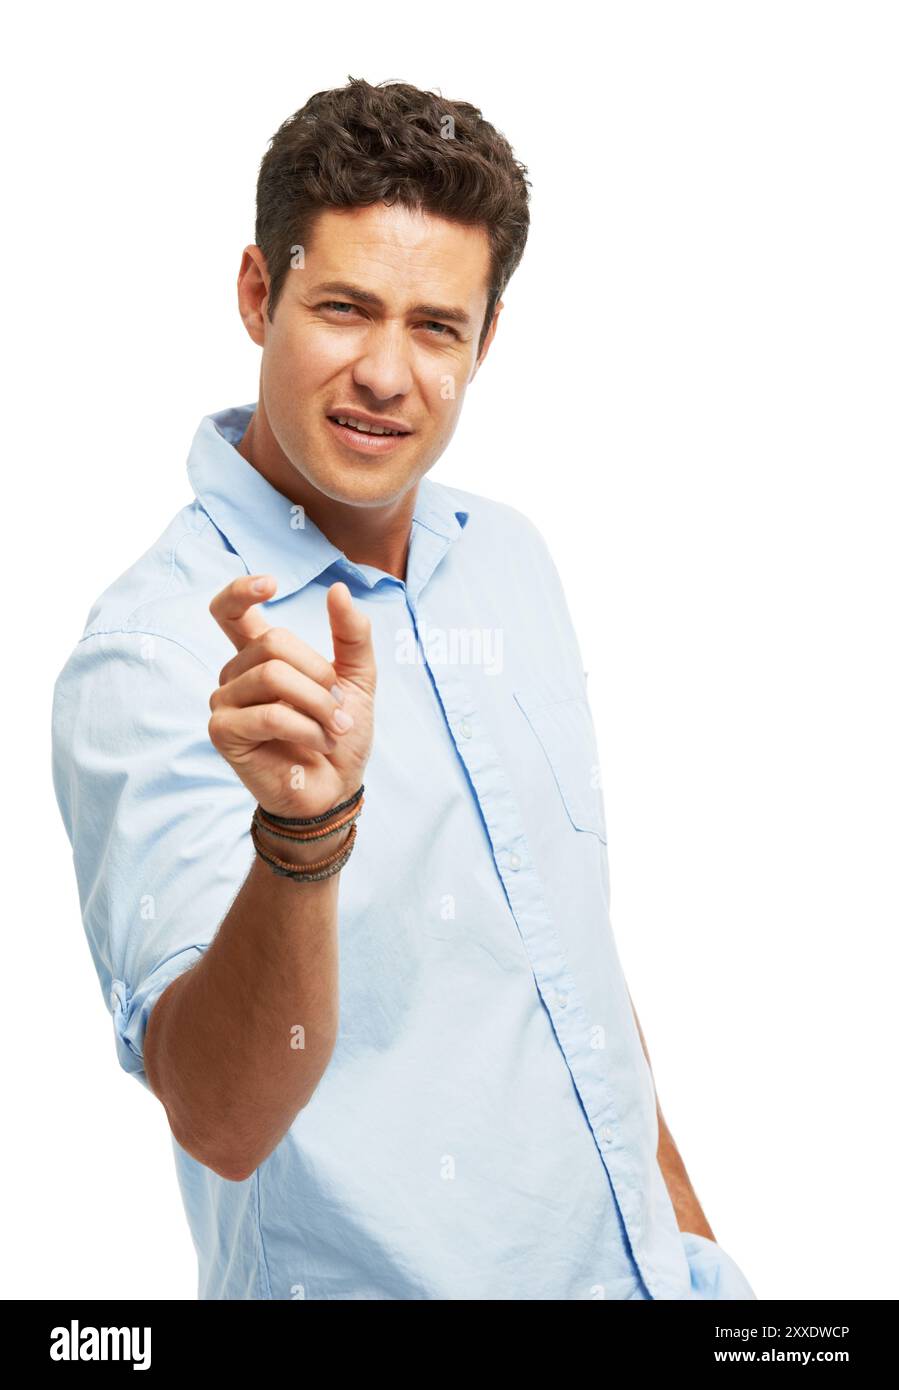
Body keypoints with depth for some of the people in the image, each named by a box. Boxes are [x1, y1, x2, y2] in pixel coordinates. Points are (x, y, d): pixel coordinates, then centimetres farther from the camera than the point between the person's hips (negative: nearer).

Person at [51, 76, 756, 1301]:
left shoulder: (511, 558, 0)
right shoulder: (151, 659, -21)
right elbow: (221, 1122, -29)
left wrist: (679, 1211, 13)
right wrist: (303, 832, -44)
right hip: (380, 1277, -5)